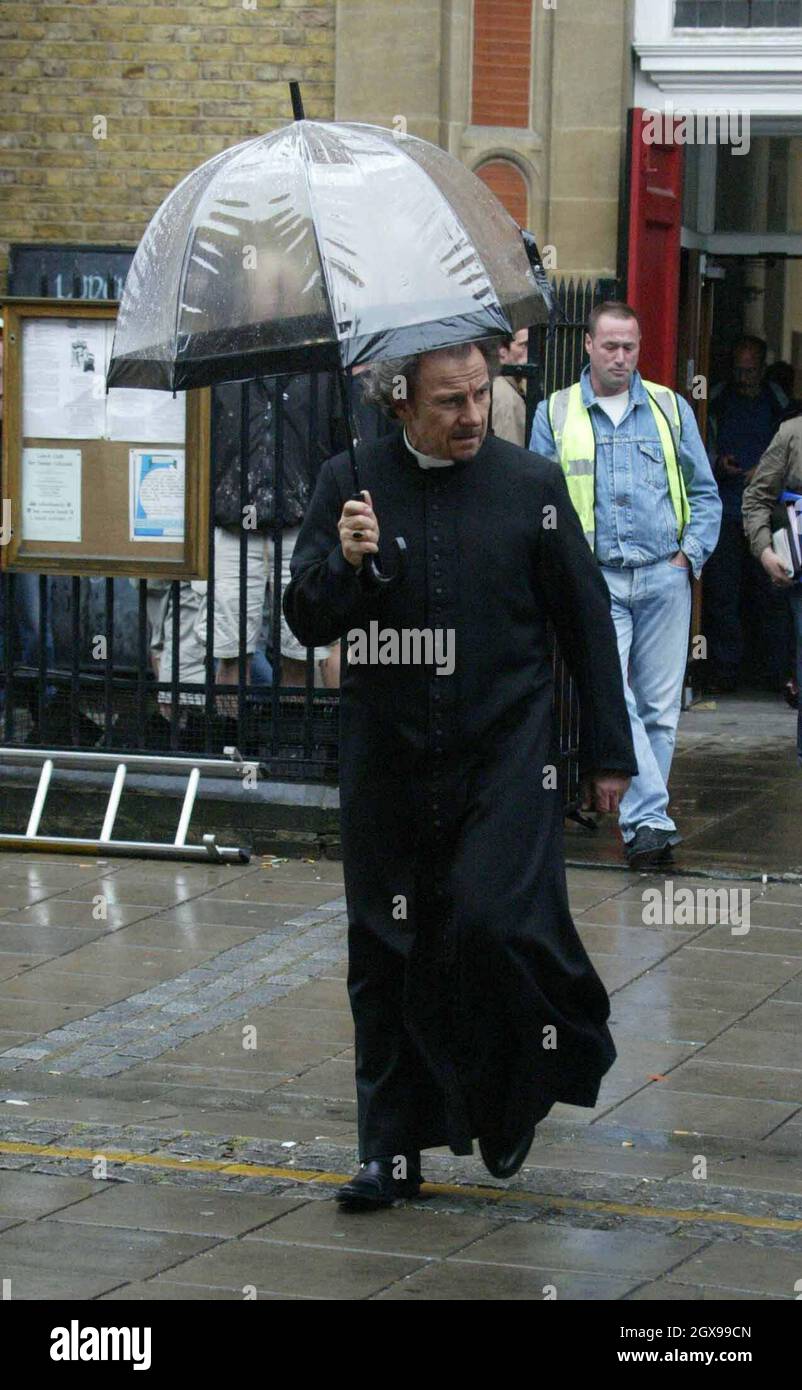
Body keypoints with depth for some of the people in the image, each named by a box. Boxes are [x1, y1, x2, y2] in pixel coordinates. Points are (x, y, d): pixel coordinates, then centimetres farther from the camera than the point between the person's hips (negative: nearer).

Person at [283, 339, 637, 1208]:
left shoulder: (531, 485, 0)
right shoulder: (350, 483, 2)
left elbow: (586, 622, 7)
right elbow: (306, 621, 2)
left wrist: (608, 752, 7)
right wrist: (343, 561, -19)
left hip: (504, 757, -2)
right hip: (388, 762, 2)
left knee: (496, 922, -16)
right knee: (386, 956, 6)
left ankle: (518, 1098, 12)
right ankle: (393, 1151, 18)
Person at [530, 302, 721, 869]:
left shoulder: (670, 408, 11)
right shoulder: (556, 413, 7)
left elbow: (704, 492, 14)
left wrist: (690, 554, 1)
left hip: (664, 578, 2)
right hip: (596, 582, -2)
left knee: (660, 706, 4)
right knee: (613, 700, -16)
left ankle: (643, 820, 14)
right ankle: (649, 817, -19)